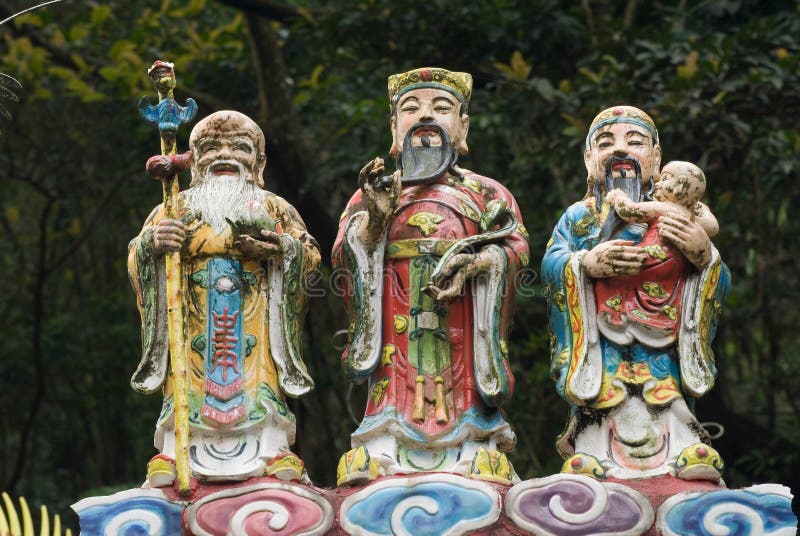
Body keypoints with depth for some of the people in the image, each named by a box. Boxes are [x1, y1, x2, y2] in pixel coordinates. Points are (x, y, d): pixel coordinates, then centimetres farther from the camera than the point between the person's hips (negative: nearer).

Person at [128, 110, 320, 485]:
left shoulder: (274, 210, 15)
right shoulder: (175, 210, 15)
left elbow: (311, 254, 9)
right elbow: (134, 260, 11)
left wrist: (284, 247, -12)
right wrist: (151, 244, -11)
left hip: (253, 323, 0)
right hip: (192, 324, 0)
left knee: (258, 381, -9)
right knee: (189, 383, -7)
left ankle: (272, 448, -6)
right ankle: (175, 450, -5)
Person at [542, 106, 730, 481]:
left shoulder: (677, 219, 15)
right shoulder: (578, 218, 16)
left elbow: (719, 285, 11)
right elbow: (549, 267, 1)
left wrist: (704, 255, -10)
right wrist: (585, 264, -18)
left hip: (665, 357, 0)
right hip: (600, 362, 0)